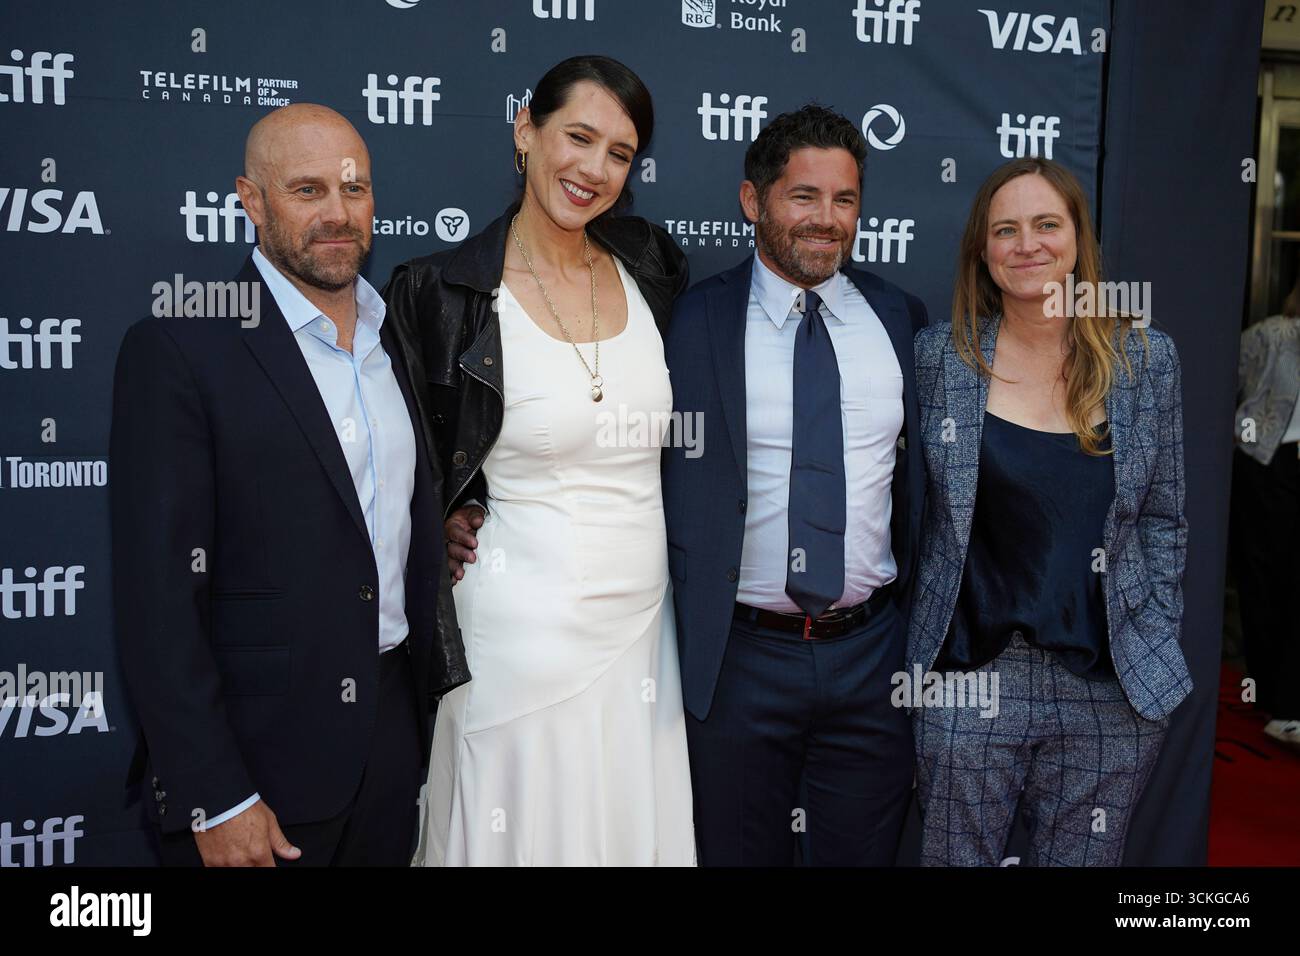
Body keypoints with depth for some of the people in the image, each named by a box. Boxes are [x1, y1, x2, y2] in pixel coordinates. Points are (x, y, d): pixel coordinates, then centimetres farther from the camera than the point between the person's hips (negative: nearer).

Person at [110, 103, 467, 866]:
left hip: (395, 737, 6)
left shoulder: (402, 342, 6)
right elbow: (158, 594, -15)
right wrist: (214, 800, -16)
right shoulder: (177, 351, -13)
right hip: (256, 760, -5)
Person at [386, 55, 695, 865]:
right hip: (523, 623, -4)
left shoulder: (649, 263, 2)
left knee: (636, 826, 16)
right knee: (528, 828, 9)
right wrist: (439, 520, -5)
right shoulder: (444, 290, -11)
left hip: (643, 616, 5)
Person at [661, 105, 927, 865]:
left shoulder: (902, 317, 4)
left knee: (866, 853, 18)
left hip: (872, 655, 3)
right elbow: (665, 485, -4)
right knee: (739, 853, 15)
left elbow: (920, 476, 11)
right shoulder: (694, 322, -6)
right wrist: (674, 644, -6)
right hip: (740, 657, -2)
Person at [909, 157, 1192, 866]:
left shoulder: (1146, 361, 2)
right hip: (968, 680, -1)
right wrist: (913, 650, -2)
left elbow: (1163, 522, 8)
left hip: (1113, 692, 1)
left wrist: (1156, 650, 5)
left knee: (1086, 859, 14)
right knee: (956, 859, 10)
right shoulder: (937, 358, -2)